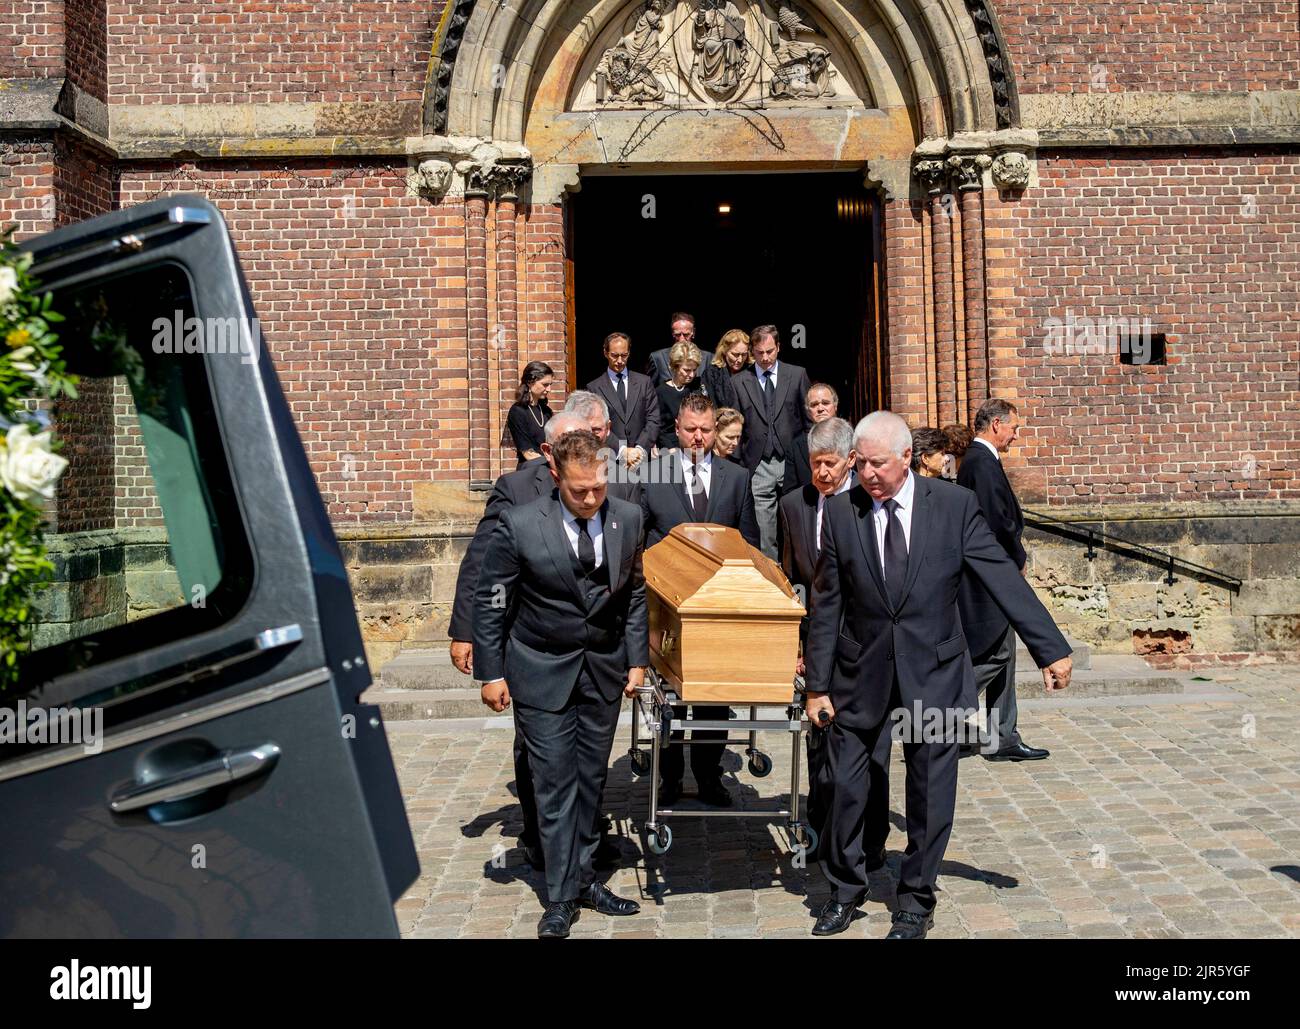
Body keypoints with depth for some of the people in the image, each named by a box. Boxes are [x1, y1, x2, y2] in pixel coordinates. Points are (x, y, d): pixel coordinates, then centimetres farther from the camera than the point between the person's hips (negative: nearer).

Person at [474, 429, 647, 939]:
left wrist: (636, 659, 4)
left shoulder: (627, 518, -3)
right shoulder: (520, 525, -15)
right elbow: (490, 601, -6)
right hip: (543, 672, -3)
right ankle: (562, 896, 12)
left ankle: (582, 877, 27)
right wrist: (491, 672, -6)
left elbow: (634, 593, 8)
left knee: (591, 780, 12)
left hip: (604, 670, 3)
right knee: (555, 784, 1)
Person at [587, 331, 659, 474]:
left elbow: (653, 420, 4)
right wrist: (622, 451, -14)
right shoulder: (594, 388, 4)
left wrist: (639, 449, -10)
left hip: (641, 457, 1)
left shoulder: (644, 383, 10)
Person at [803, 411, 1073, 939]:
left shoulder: (955, 504, -6)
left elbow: (1003, 577, -5)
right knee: (846, 786, 8)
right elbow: (826, 605, 0)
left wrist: (1050, 649, -8)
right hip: (861, 672, 1)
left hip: (932, 669, -1)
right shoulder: (840, 512, -3)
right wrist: (817, 685, 0)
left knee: (930, 793, 7)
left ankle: (915, 902, 27)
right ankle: (844, 890, 31)